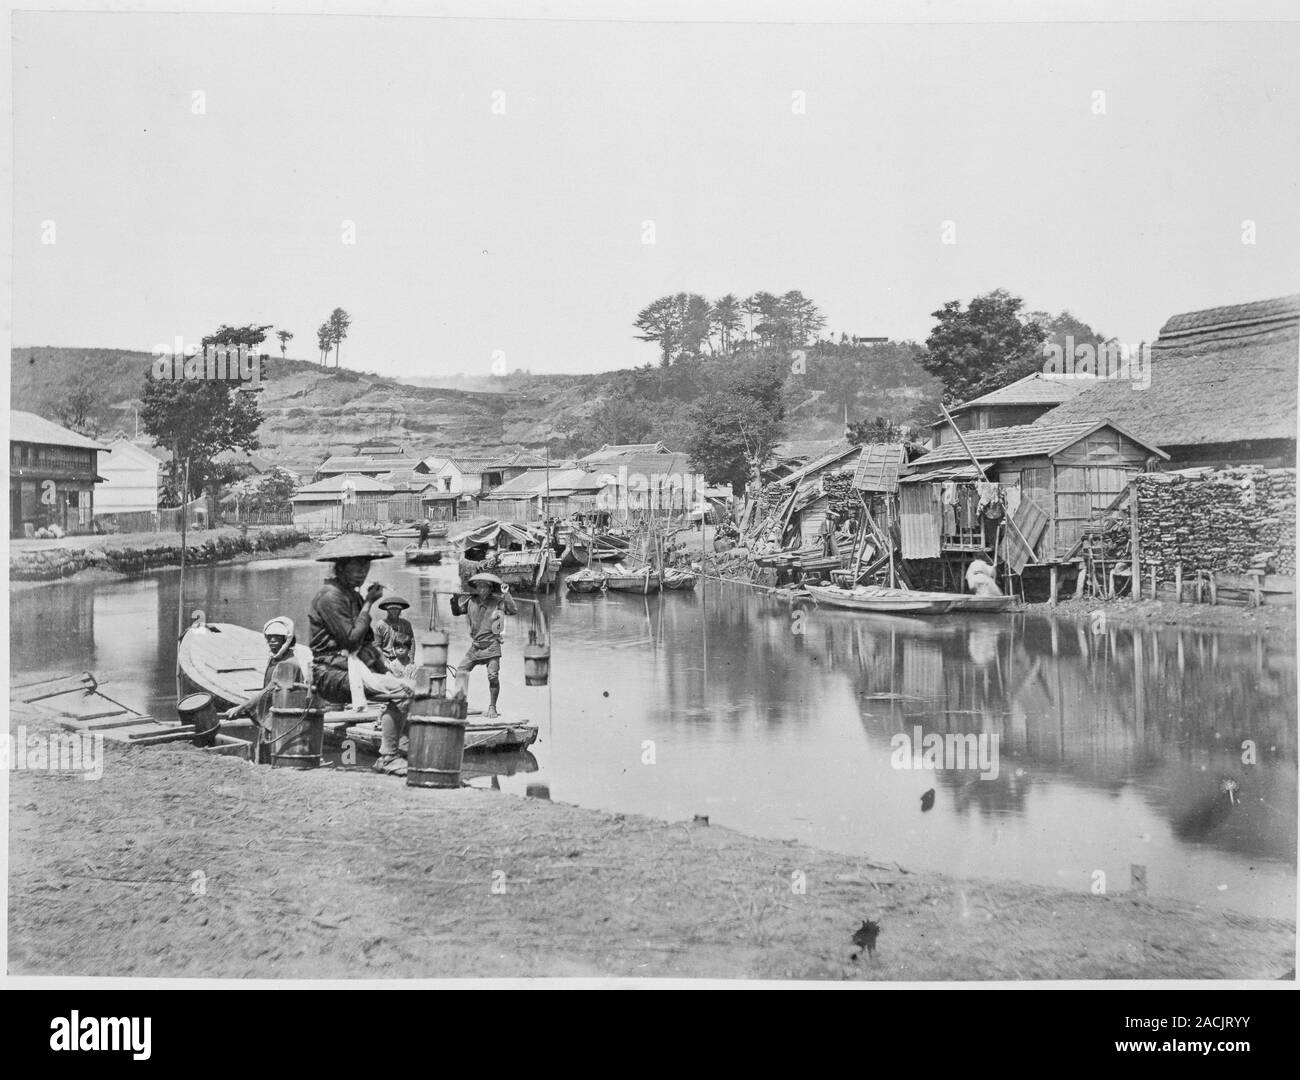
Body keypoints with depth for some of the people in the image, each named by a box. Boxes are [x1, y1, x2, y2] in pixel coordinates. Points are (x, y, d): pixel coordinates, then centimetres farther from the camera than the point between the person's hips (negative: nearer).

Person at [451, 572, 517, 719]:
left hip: (491, 646, -4)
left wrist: (506, 594, -24)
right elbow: (456, 612, 19)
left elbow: (514, 610, -18)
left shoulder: (498, 603, -7)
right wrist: (455, 598, 3)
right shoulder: (471, 602, 4)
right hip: (475, 645, 4)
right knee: (461, 671, -4)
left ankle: (492, 708, 3)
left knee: (493, 676, -9)